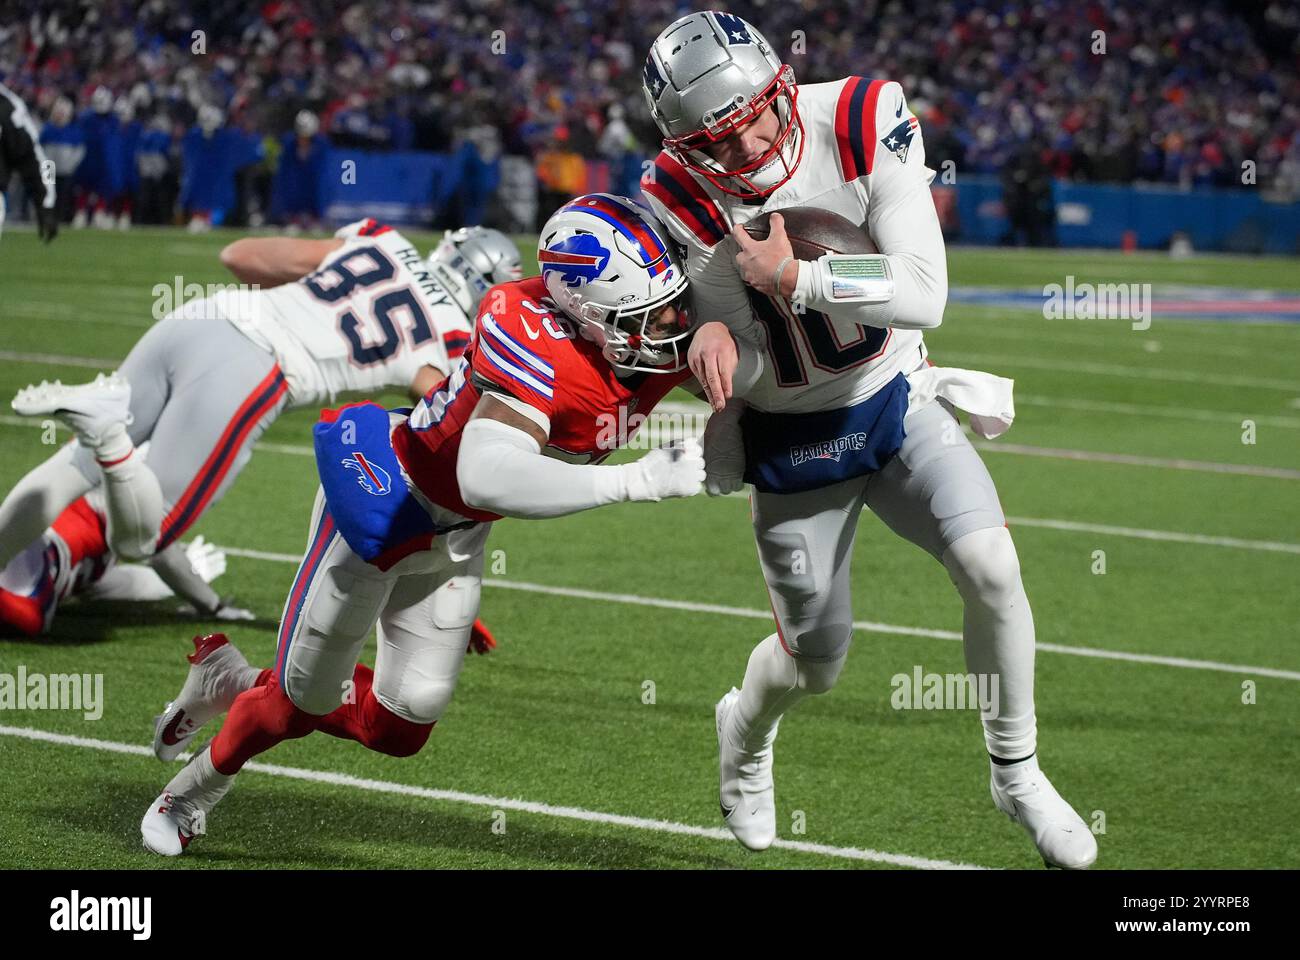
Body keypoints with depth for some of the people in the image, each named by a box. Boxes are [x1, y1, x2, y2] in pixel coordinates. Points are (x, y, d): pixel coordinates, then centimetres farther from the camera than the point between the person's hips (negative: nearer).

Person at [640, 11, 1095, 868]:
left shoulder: (864, 126, -24)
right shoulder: (684, 203, -22)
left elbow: (924, 296, -27)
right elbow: (732, 372, -10)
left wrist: (793, 279, -34)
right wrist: (716, 333, -33)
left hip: (896, 401, 1)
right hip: (792, 441, -1)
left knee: (991, 567, -19)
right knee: (816, 660, 9)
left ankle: (1017, 773, 3)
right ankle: (746, 732, 47)